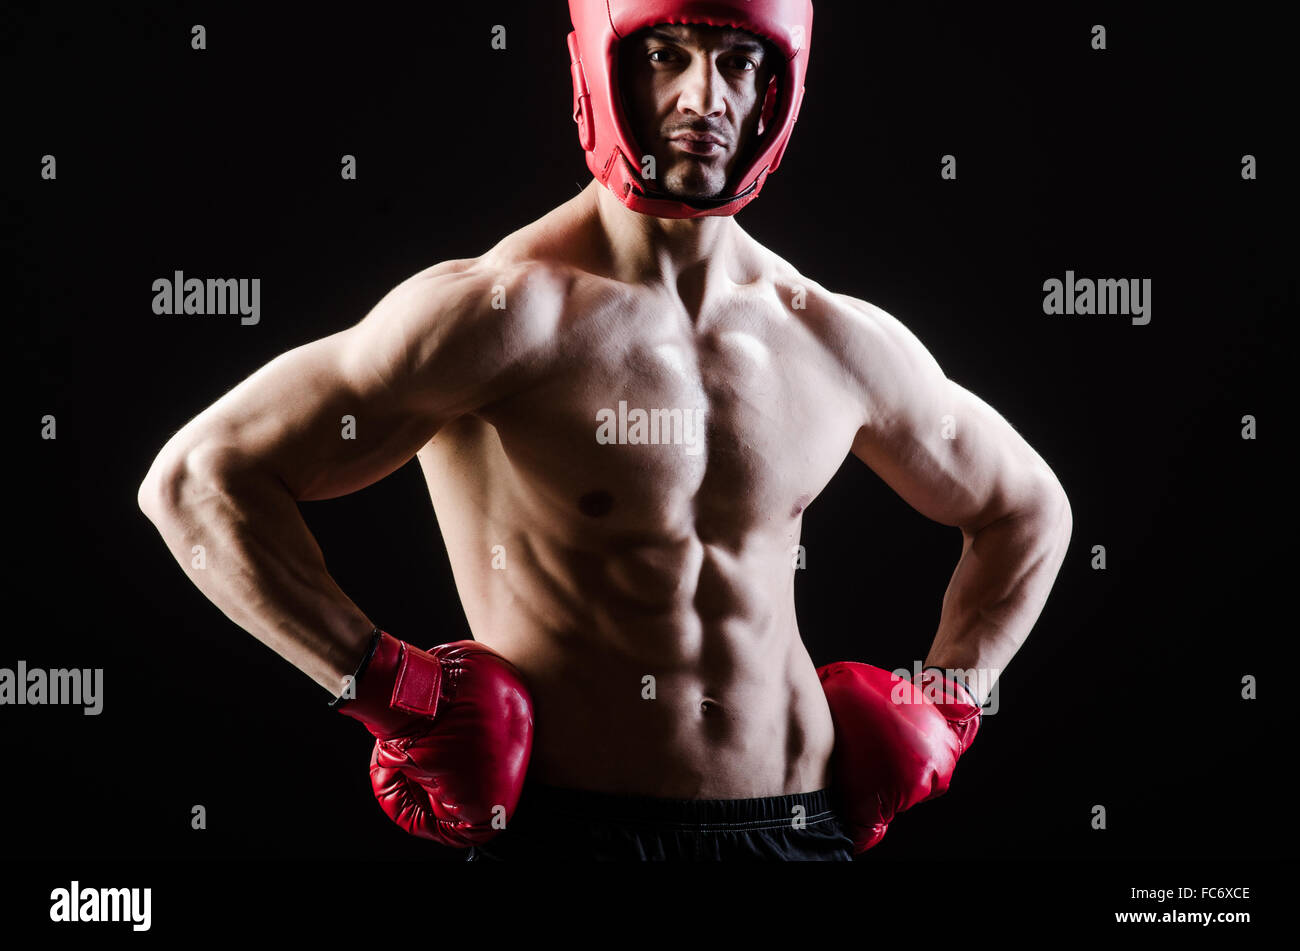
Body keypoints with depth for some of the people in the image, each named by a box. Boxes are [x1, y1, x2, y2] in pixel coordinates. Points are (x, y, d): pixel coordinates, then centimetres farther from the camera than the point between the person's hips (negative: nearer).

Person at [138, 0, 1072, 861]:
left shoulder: (842, 341, 3)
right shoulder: (506, 312, -12)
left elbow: (1029, 510, 20)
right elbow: (197, 478, -14)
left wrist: (941, 711, 10)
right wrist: (395, 690, -15)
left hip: (799, 820, 4)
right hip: (568, 822, -4)